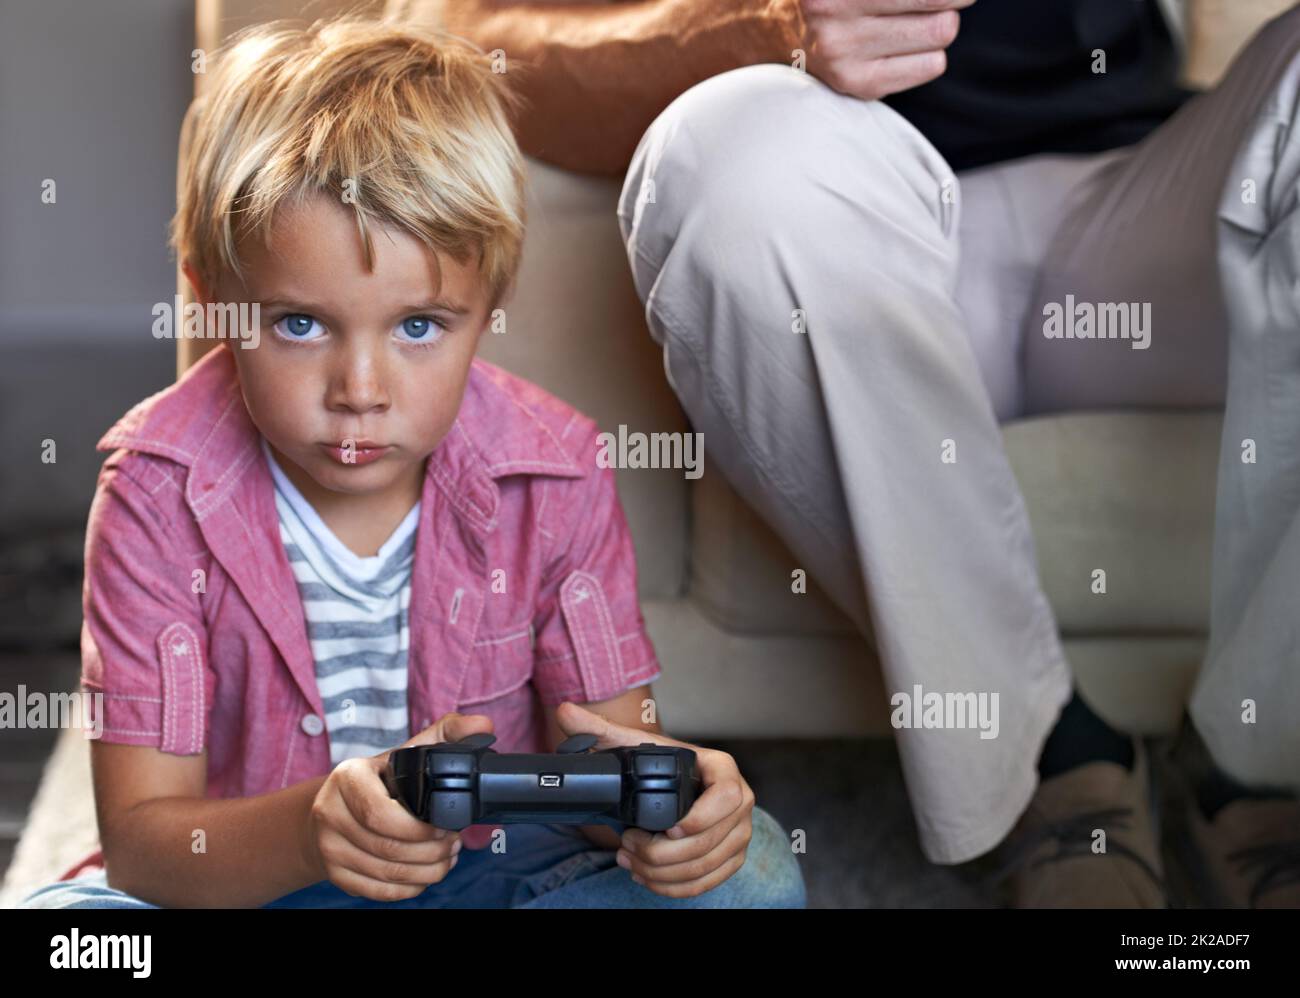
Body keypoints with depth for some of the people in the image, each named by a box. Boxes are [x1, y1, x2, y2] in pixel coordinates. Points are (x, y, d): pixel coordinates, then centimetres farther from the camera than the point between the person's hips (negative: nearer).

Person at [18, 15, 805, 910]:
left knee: (752, 869, -21)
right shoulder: (161, 492, -18)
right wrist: (310, 830, -43)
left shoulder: (554, 475, -12)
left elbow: (606, 733, -9)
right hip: (242, 876, -1)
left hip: (494, 865, 2)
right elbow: (138, 839, -20)